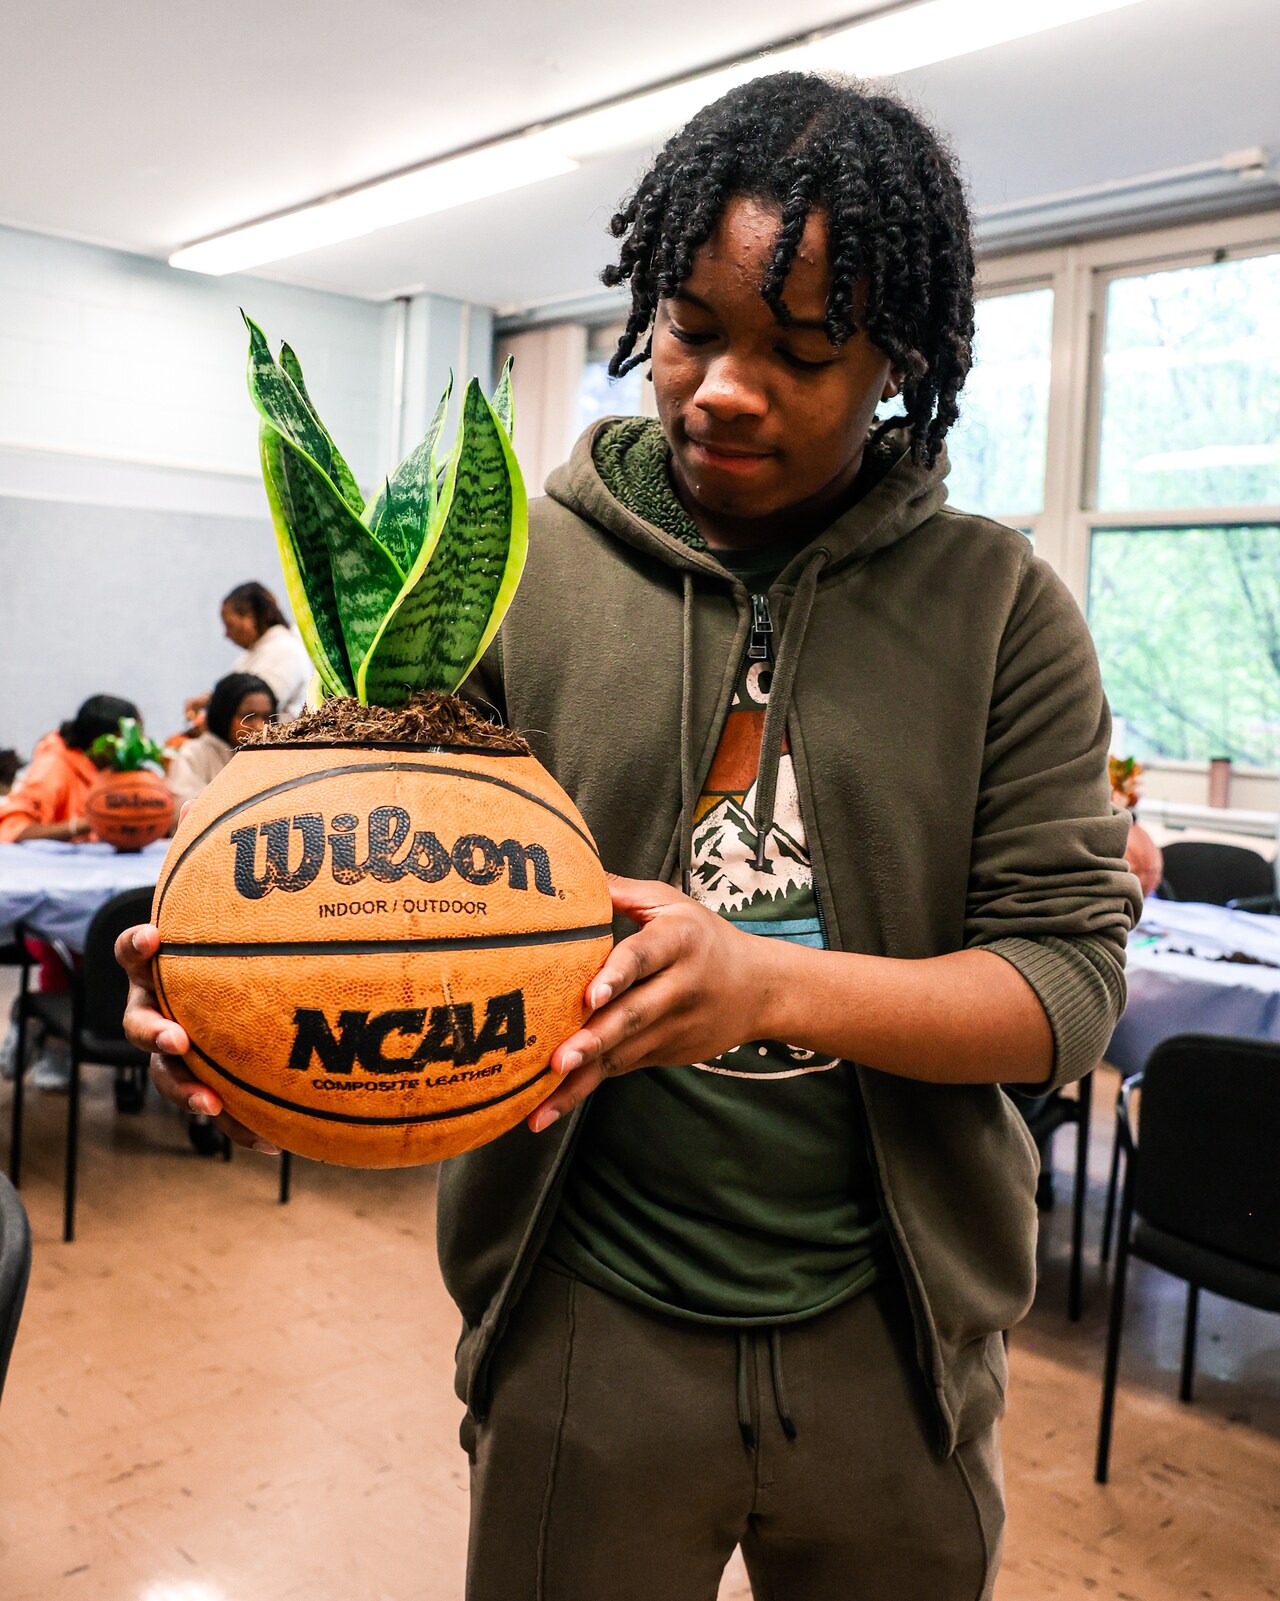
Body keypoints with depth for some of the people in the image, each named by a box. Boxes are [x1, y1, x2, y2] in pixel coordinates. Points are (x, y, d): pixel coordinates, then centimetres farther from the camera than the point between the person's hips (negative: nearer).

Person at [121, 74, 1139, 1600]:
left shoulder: (1001, 604, -5)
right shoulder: (513, 571, -5)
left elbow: (1069, 972, -10)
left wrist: (768, 984, -27)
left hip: (895, 1341, 1)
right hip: (585, 1330, 0)